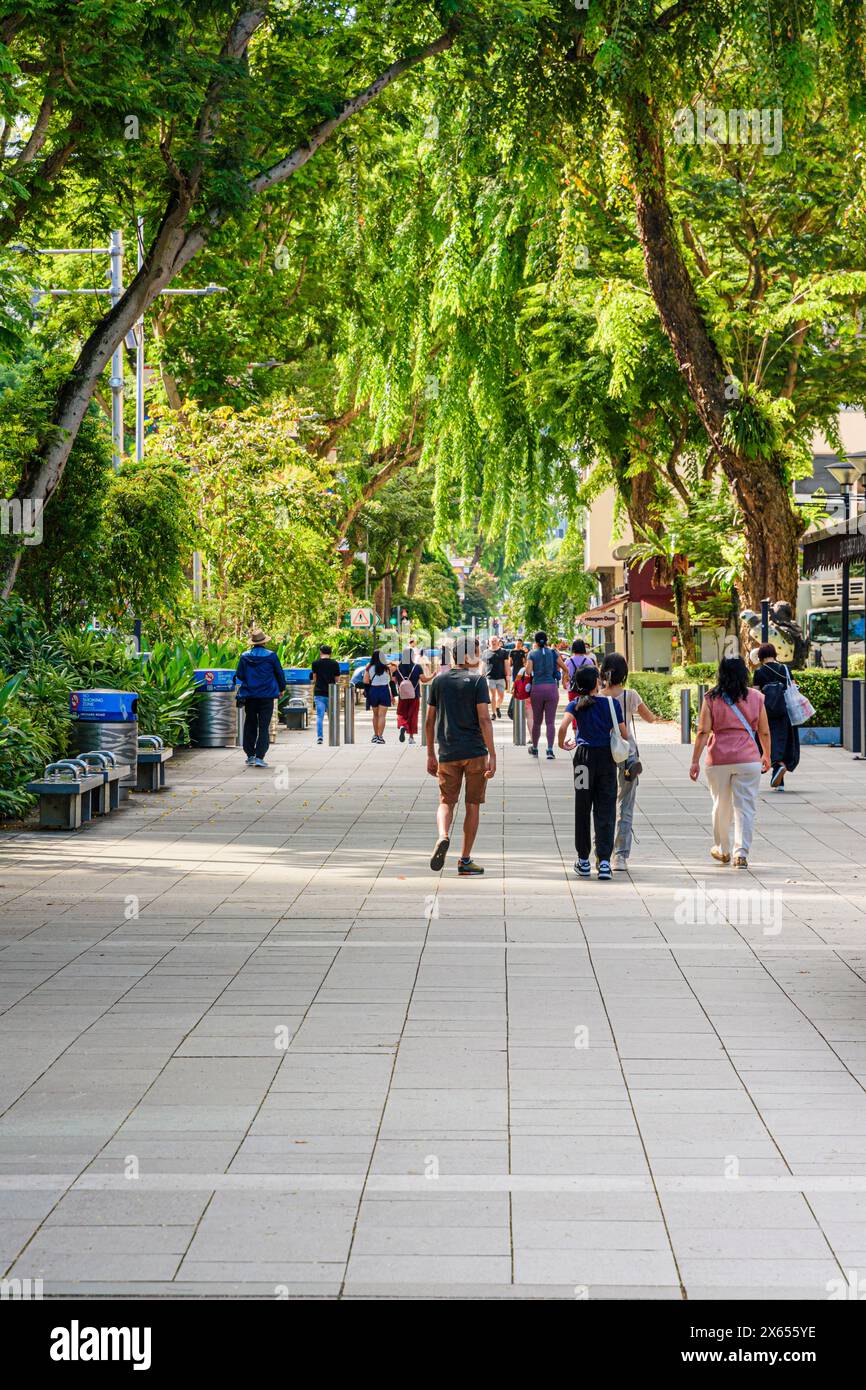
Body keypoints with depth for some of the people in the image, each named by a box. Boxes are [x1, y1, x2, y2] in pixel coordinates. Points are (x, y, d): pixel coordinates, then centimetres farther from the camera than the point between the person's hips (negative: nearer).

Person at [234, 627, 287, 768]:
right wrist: (281, 689, 19)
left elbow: (239, 675, 4)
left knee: (250, 726, 13)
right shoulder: (271, 656, -6)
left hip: (249, 696, 2)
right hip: (267, 696, -2)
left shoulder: (245, 656, -1)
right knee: (264, 727, -1)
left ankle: (250, 755, 15)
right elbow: (279, 673, 2)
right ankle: (259, 756, -10)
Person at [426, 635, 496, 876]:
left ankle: (443, 836, -22)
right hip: (475, 752, -3)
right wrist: (492, 755, -11)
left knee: (446, 802, 9)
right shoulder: (477, 680, -6)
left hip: (448, 753, 3)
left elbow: (430, 720, 8)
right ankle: (465, 860, 9)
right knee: (472, 805, 7)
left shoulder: (439, 680, 7)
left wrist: (430, 755, 16)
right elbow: (484, 719, -13)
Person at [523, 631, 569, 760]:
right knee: (550, 721, 1)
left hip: (537, 688, 0)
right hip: (552, 687, 0)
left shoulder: (532, 654, 1)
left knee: (536, 721, 13)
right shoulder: (553, 653, 3)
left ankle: (534, 749, 24)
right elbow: (565, 669, 4)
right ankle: (550, 750, -8)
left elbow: (528, 672, -9)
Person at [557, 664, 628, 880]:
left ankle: (583, 861, 18)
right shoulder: (611, 702, -4)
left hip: (584, 757, 1)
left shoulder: (576, 704, -4)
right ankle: (604, 861, -9)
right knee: (605, 810, 2)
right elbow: (624, 734, -4)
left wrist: (562, 743, -1)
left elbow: (564, 726, -20)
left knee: (582, 810, 11)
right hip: (607, 757, -1)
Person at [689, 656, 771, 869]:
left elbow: (703, 731, -6)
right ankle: (741, 853, -8)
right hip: (748, 759, 0)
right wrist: (766, 756, 23)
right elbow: (764, 732, 8)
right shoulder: (755, 697, 2)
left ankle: (723, 850, 30)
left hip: (718, 760, 1)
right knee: (745, 807, 2)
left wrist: (695, 761, -3)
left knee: (721, 805, 16)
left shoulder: (711, 698, -1)